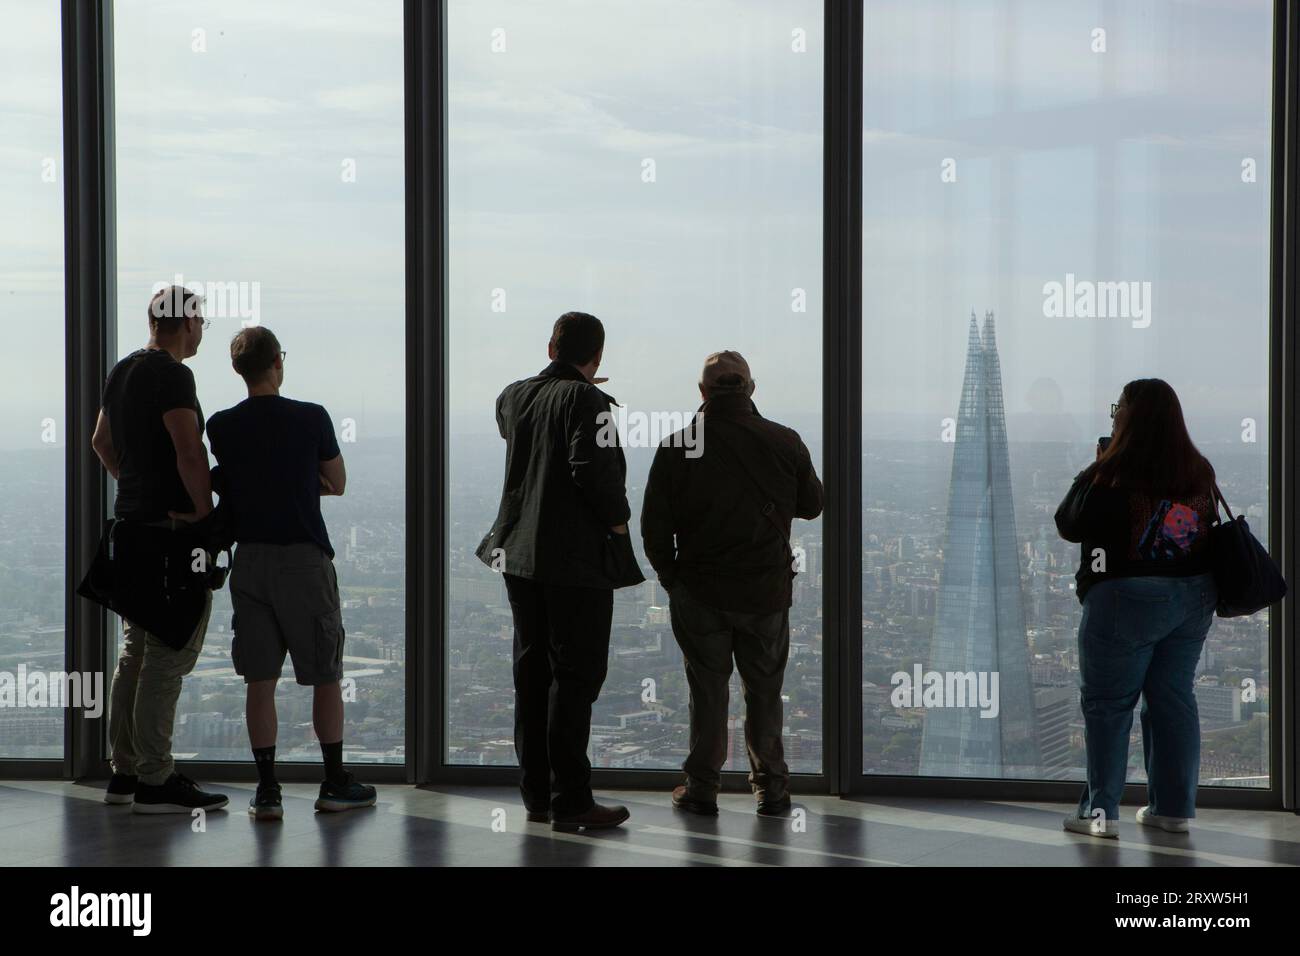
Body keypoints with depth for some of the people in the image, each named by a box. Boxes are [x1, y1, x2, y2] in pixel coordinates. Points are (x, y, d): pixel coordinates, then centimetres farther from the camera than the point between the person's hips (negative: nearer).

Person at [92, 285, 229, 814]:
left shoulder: (122, 371, 14)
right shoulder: (172, 375, -15)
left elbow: (101, 442, 26)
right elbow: (190, 453, -23)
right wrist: (208, 514, -16)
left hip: (132, 522, 10)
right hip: (173, 528, -10)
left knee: (136, 649, 15)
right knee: (169, 655, -8)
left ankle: (125, 771, 19)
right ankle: (155, 781, -8)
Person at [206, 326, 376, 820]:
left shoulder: (221, 427, -1)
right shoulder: (311, 418, -7)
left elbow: (226, 483, 12)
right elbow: (336, 483, 5)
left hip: (249, 558, 3)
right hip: (304, 557, -3)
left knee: (260, 681, 7)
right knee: (326, 676, 9)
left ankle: (267, 789, 6)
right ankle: (335, 784, 16)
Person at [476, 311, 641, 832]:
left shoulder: (513, 396, 10)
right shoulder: (585, 399, -12)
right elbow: (592, 467, -23)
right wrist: (617, 519, -8)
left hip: (520, 554, 7)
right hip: (577, 559, -7)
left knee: (533, 672, 12)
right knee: (576, 675, -3)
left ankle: (536, 793, 17)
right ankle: (569, 799, -3)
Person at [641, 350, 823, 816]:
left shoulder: (677, 447, -8)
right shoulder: (785, 442, -4)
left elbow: (654, 527, -5)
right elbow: (812, 505, 10)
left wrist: (671, 577, 11)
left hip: (698, 590, -1)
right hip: (767, 589, 1)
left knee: (708, 689, 10)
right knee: (764, 690, 13)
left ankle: (702, 786, 15)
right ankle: (771, 786, 17)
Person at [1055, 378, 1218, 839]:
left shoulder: (1113, 474, -14)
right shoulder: (1199, 472, 3)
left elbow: (1069, 524, -5)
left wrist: (1090, 476, 6)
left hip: (1128, 598, -6)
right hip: (1194, 595, 6)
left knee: (1108, 703, 2)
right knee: (1174, 699, 12)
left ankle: (1101, 810, 1)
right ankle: (1173, 808, 15)